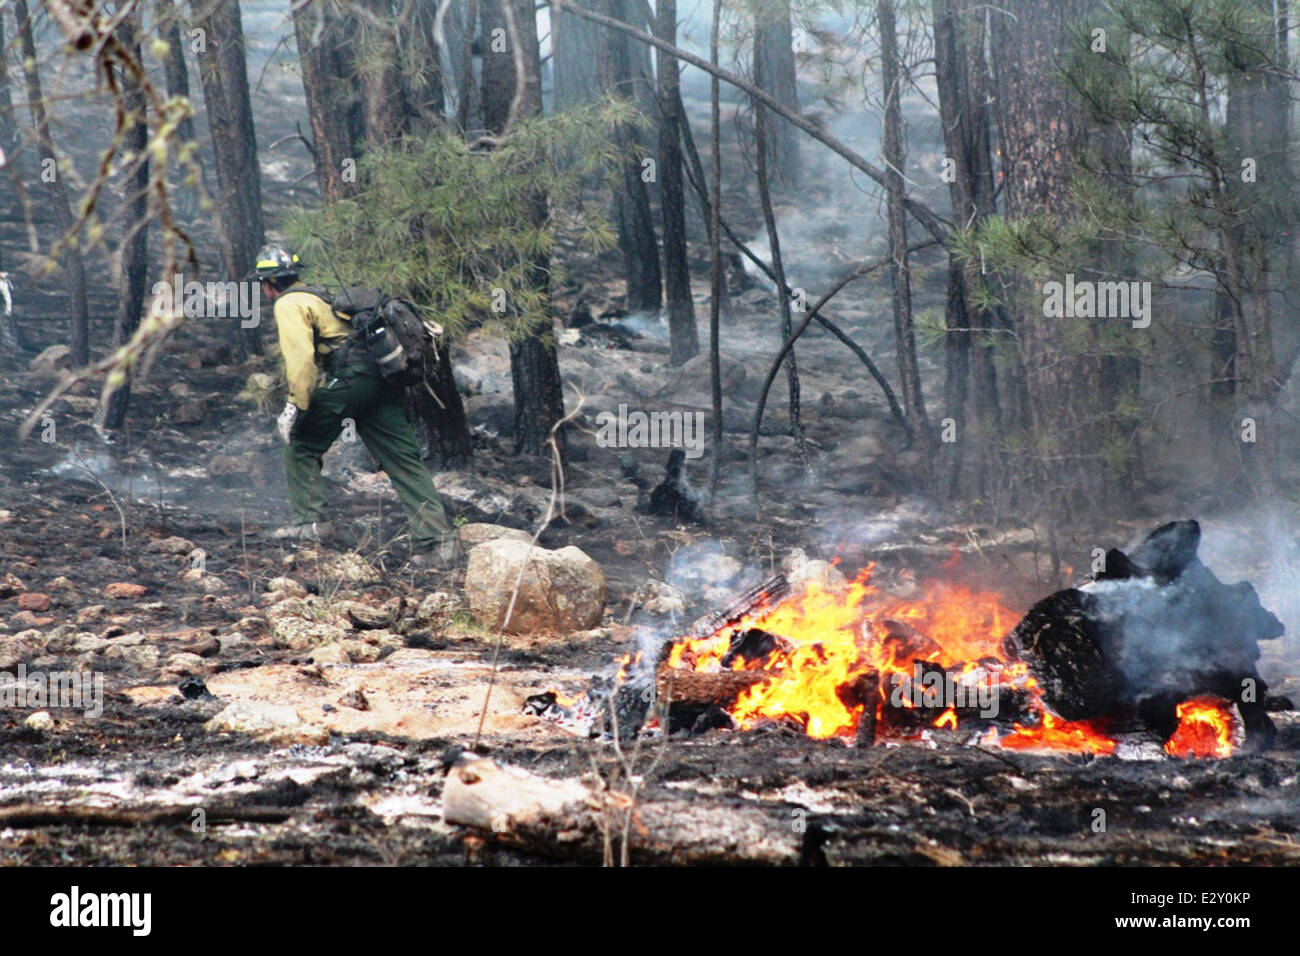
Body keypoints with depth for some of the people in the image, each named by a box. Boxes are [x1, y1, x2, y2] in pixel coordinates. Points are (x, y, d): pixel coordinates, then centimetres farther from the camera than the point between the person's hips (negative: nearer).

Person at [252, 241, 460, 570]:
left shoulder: (289, 304, 2)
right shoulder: (316, 295, 30)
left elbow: (300, 357, -12)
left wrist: (295, 406, -14)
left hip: (348, 378, -8)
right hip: (383, 381, 8)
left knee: (300, 444, 12)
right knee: (404, 462, 1)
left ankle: (309, 521, 11)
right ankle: (438, 540, -7)